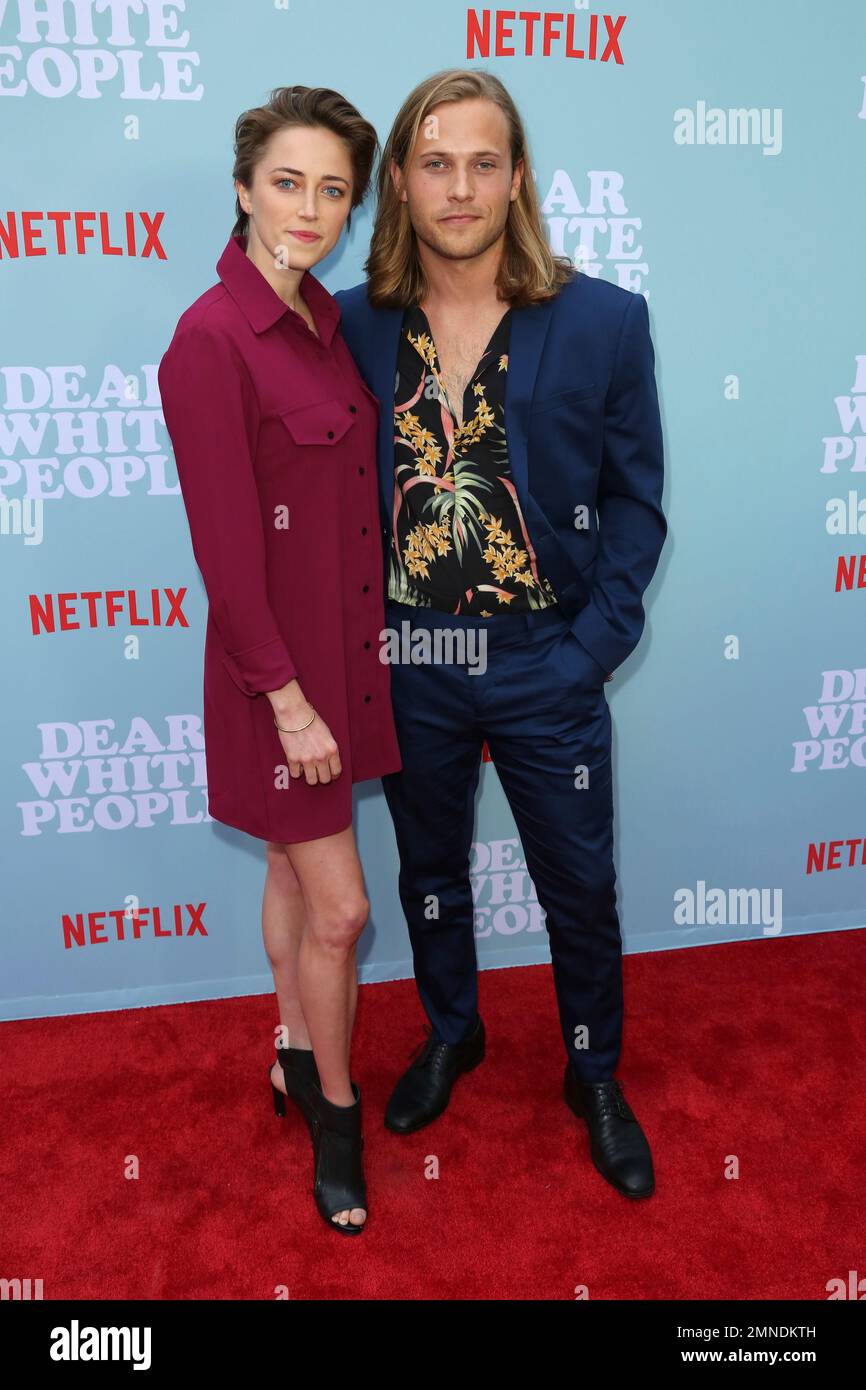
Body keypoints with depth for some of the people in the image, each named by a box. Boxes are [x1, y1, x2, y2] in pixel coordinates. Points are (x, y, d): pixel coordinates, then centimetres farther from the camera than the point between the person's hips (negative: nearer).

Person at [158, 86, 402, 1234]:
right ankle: (335, 1107, 28)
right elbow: (225, 544, -19)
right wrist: (287, 696, -17)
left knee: (295, 871, 21)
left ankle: (297, 1057, 42)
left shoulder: (321, 315, 7)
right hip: (277, 659, -8)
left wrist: (350, 661, 11)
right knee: (337, 907, 3)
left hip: (342, 640, 8)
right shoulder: (211, 340, -18)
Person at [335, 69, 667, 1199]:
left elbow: (635, 501, -3)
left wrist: (592, 649, -11)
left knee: (582, 890, 13)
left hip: (545, 670, -1)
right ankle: (450, 1034, 48)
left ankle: (595, 1074, 40)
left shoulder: (604, 321, -6)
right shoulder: (353, 326, -2)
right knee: (430, 872, 20)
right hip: (410, 669, 2)